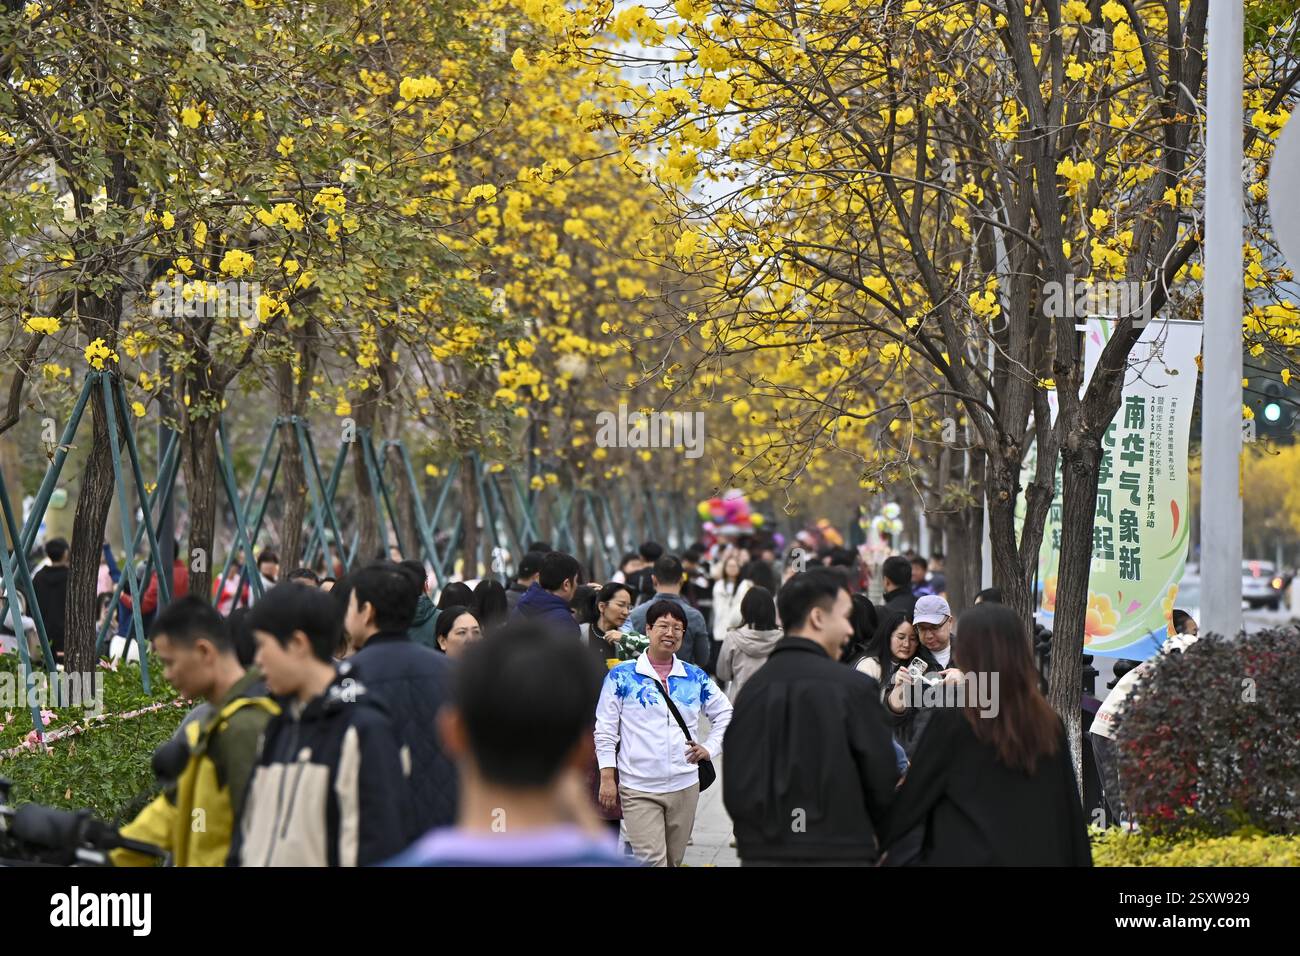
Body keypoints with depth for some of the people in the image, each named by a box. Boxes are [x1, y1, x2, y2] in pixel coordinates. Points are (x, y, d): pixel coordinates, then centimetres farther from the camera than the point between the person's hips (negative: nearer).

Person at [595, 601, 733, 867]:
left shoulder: (695, 678, 8)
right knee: (652, 860, -14)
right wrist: (607, 778, -6)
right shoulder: (622, 676, -2)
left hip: (685, 786, 4)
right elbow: (605, 730, 0)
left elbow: (725, 715, 21)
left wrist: (710, 749, 7)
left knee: (673, 860, 11)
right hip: (638, 789, -4)